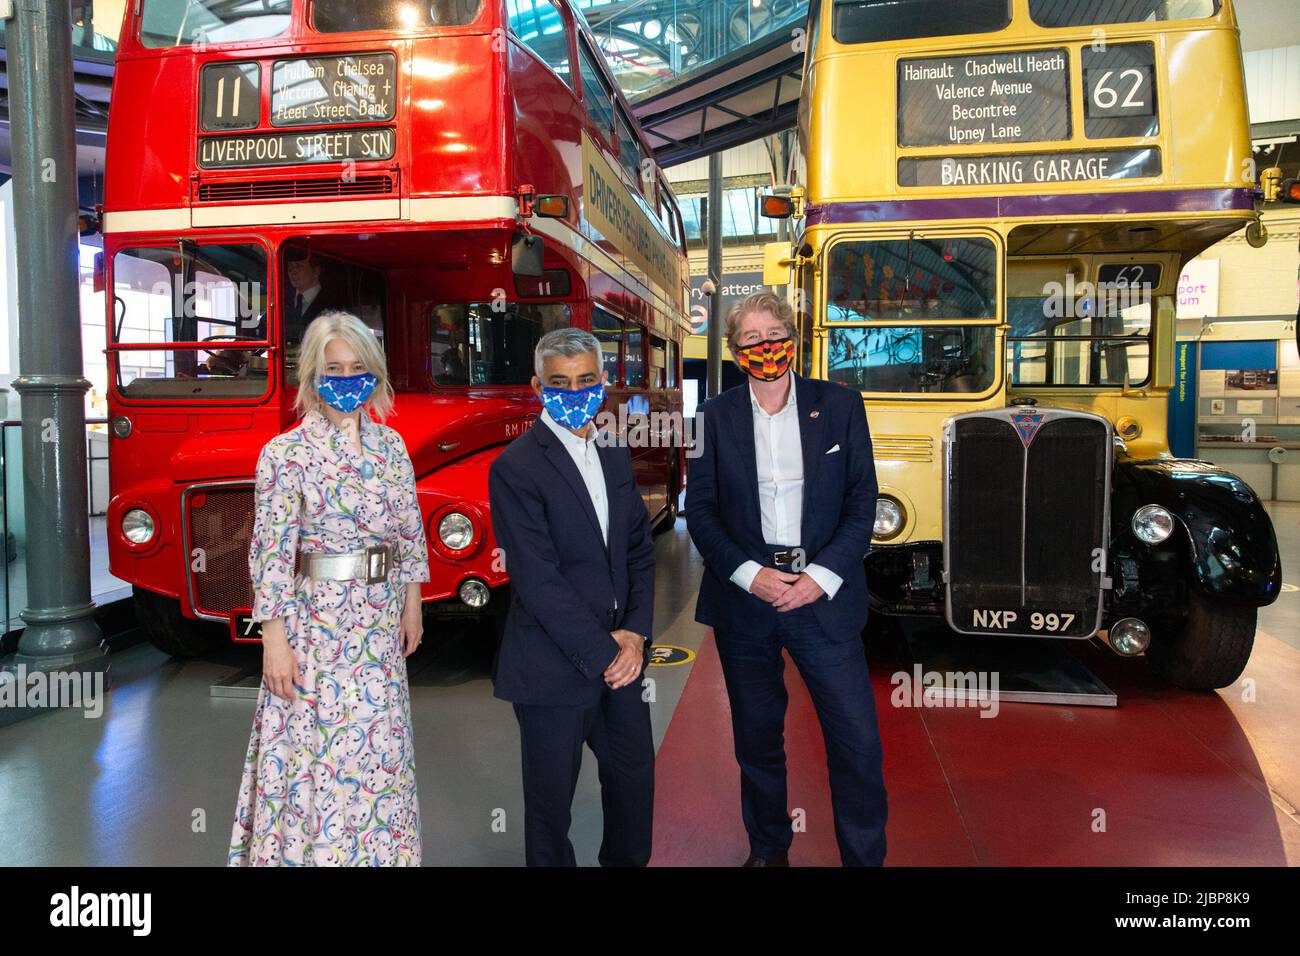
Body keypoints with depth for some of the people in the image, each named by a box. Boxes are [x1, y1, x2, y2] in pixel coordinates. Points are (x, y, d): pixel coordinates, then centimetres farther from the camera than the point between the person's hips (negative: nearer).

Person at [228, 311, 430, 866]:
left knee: (377, 746, 16)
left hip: (379, 619, 5)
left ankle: (376, 849, 34)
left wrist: (411, 604, 11)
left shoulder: (391, 445, 4)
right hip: (315, 620, -5)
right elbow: (271, 552, -12)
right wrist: (274, 639, -13)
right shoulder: (286, 453, -10)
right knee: (313, 746, 5)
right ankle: (307, 850, 24)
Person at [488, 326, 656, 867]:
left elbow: (639, 551, 10)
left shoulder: (615, 458, 9)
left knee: (635, 776, 21)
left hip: (619, 655, 7)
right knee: (551, 800, 11)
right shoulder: (516, 468, -14)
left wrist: (636, 631, -4)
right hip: (554, 669, -6)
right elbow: (537, 580, -19)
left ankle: (627, 860, 44)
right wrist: (601, 653, -16)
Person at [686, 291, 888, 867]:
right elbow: (700, 512, 2)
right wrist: (750, 575, -11)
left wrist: (822, 576, -12)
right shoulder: (715, 417, 3)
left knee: (857, 739, -1)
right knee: (757, 737, 13)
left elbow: (861, 503, 0)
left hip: (824, 596, -1)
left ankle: (865, 857, 20)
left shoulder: (840, 405, 2)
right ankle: (768, 850, 33)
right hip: (742, 598, 1)